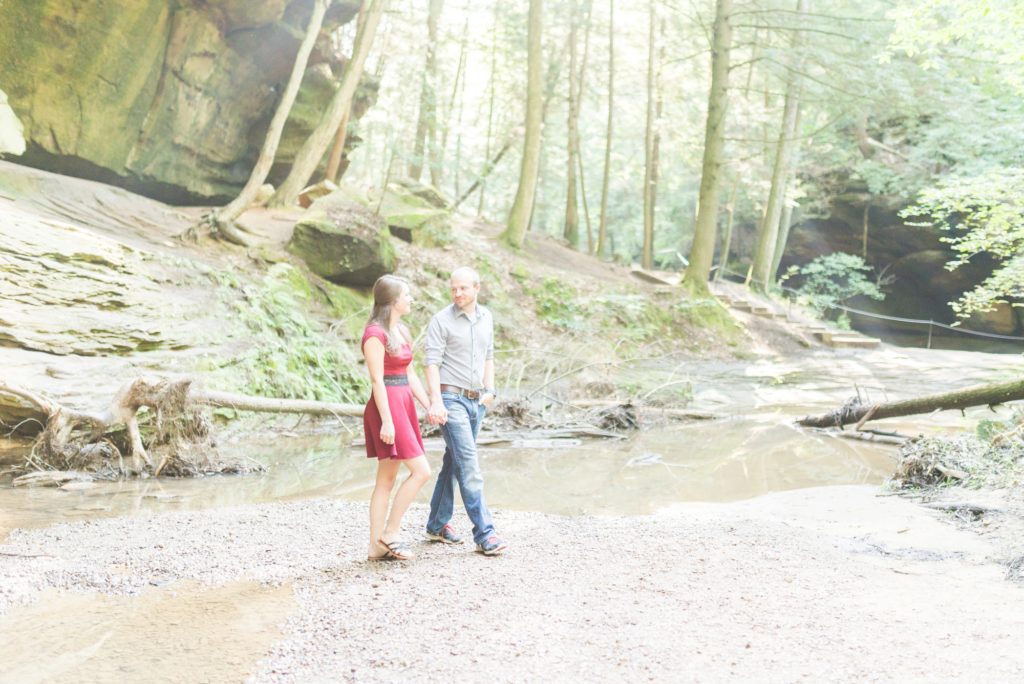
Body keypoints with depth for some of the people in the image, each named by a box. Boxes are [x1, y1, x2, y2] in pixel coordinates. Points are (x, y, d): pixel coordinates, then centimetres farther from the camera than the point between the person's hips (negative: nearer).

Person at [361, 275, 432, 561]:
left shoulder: (401, 331, 15)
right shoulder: (375, 333, -12)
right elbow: (377, 380, -16)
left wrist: (429, 406, 15)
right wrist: (387, 421, -20)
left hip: (404, 405, 9)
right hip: (387, 406, -9)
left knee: (387, 480, 8)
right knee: (421, 471, -11)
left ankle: (377, 546, 12)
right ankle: (390, 533, -1)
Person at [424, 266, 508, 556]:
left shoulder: (486, 318, 12)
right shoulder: (441, 320, -7)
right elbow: (433, 362, -13)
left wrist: (490, 390, 8)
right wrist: (436, 401, -22)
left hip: (476, 401, 7)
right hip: (451, 399, -7)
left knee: (454, 463, 13)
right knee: (469, 464, -12)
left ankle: (437, 524, 24)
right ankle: (484, 534, -12)